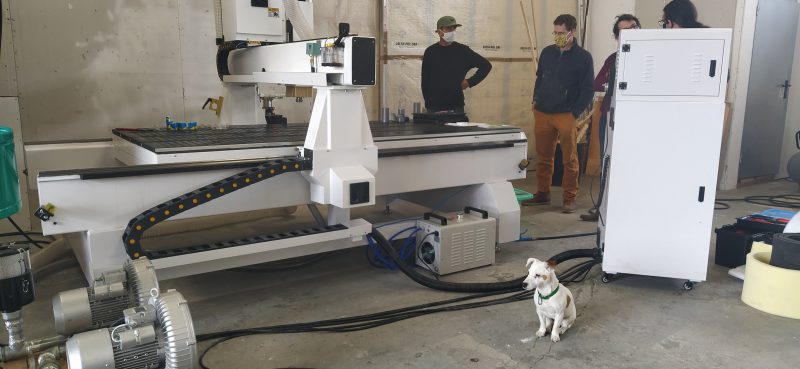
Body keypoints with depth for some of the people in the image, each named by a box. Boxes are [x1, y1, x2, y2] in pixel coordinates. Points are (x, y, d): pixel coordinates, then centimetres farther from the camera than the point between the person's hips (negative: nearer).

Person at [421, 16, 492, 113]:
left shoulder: (462, 50, 2)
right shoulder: (431, 52, 4)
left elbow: (486, 65, 8)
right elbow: (425, 79, 8)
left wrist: (470, 82, 1)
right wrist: (427, 101, 3)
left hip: (456, 106, 0)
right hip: (434, 107, 0)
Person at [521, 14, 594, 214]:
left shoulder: (583, 57, -3)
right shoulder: (547, 52, 9)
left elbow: (588, 90, -3)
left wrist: (575, 113, -9)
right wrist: (535, 101, 10)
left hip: (566, 115, -4)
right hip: (542, 114, 4)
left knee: (570, 160, 0)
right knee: (543, 157, 11)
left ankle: (569, 199, 9)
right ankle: (542, 194, 23)